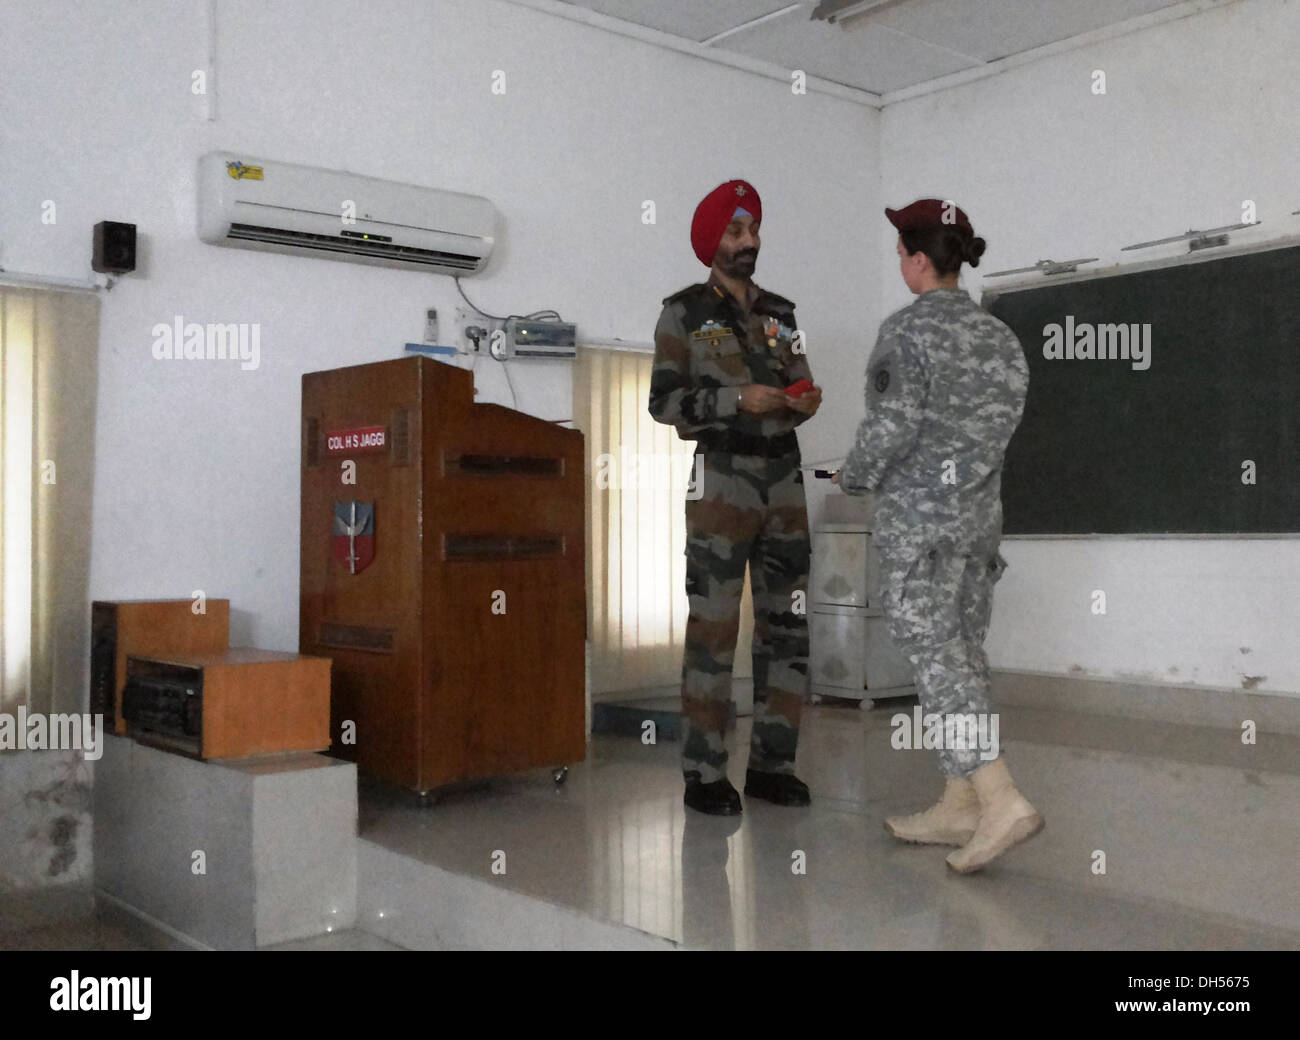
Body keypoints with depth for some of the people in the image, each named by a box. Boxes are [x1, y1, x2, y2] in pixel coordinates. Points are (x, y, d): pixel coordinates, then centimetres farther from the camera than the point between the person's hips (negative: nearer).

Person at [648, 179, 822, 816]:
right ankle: (704, 773, 0)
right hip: (722, 476, -5)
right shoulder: (685, 313, 3)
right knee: (713, 627, -7)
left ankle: (771, 763, 14)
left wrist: (806, 401, -4)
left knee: (786, 625, 5)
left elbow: (799, 385, 20)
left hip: (784, 477, 5)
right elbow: (664, 399, -5)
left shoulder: (780, 313, 18)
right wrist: (737, 399, -17)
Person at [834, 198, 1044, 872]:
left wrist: (853, 478, 1)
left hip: (919, 517, -8)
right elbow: (1001, 423, 10)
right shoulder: (998, 335, 11)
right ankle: (959, 805, 15)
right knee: (963, 652, 10)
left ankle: (1002, 800, -17)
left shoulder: (908, 329, -11)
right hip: (981, 512, 8)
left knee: (935, 654, -8)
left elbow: (893, 424, -16)